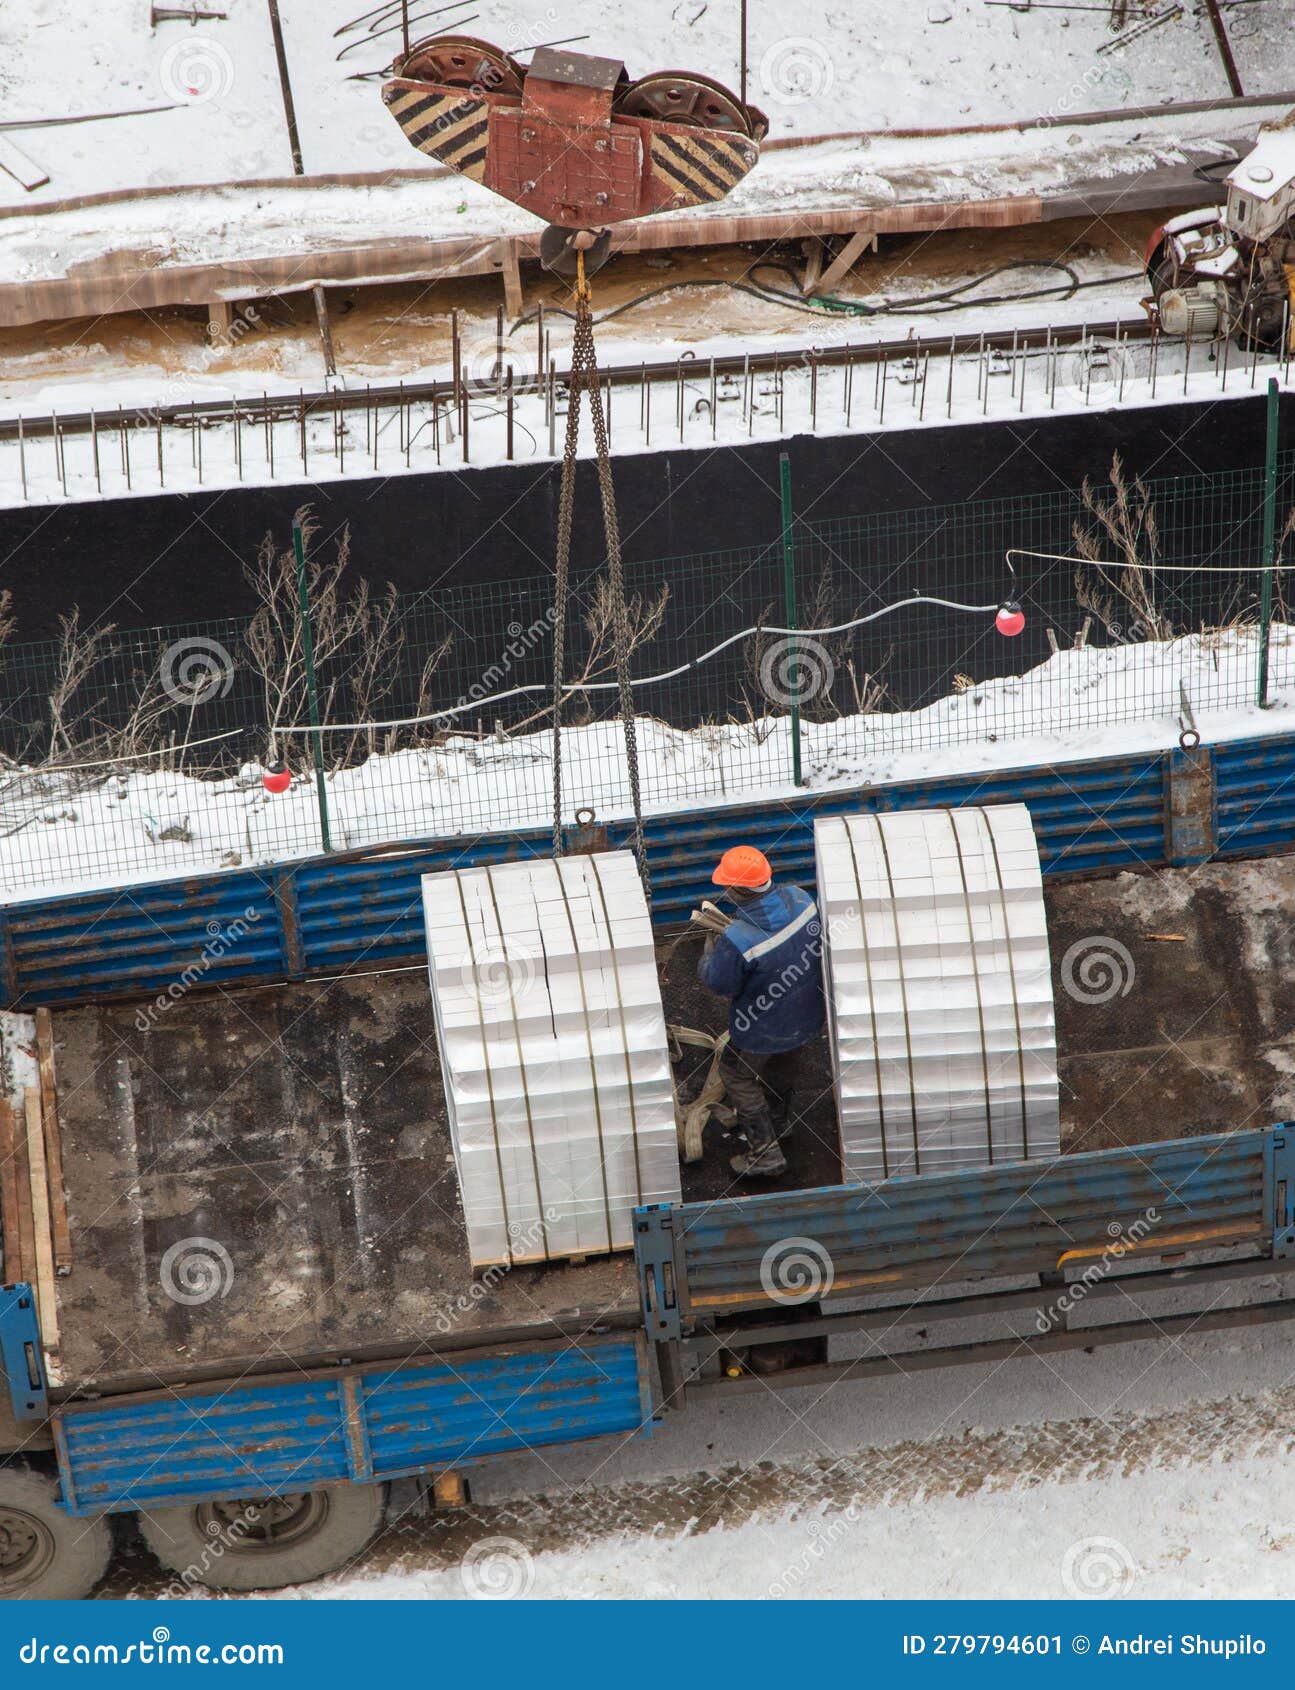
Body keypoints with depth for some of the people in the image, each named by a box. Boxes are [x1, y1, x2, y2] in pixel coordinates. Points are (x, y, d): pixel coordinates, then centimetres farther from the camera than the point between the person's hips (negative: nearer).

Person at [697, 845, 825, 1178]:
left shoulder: (736, 941, -38)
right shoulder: (800, 899, -20)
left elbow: (719, 983, -21)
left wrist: (710, 947, -2)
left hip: (762, 1030, -6)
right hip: (806, 1015, 6)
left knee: (738, 1076, 21)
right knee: (784, 1066, 33)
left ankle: (765, 1153, 28)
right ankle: (780, 1122, 58)